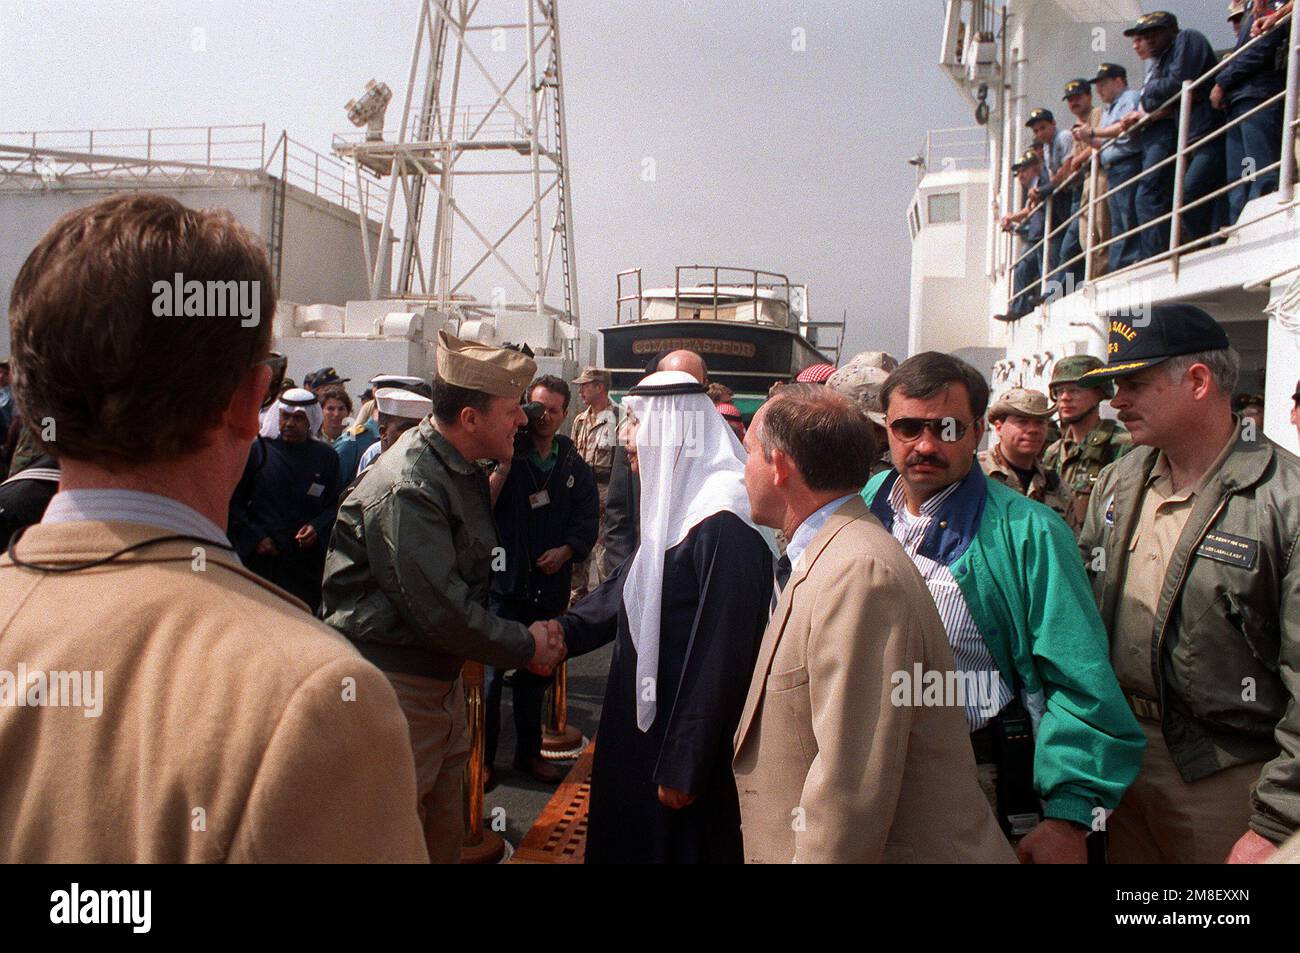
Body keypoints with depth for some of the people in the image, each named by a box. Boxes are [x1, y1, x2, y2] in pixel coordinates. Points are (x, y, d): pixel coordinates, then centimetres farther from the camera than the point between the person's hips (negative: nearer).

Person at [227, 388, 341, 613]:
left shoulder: (326, 456, 9)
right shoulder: (258, 451, 4)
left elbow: (334, 505, 10)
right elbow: (234, 501, 6)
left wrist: (317, 528, -8)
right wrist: (255, 538, -4)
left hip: (308, 565, 1)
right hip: (260, 560, -1)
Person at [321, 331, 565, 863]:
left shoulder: (463, 472, 8)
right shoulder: (407, 488, -23)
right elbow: (439, 609, -25)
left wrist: (526, 634, 0)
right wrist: (525, 647, -14)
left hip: (441, 677, 9)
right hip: (392, 683, -9)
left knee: (445, 829, 19)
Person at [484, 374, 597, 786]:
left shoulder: (574, 467, 8)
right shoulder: (505, 455, -3)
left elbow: (588, 522, 8)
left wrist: (565, 551, -9)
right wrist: (505, 463, -23)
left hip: (550, 584, 4)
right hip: (504, 580, -3)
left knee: (535, 674, 16)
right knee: (491, 672, -2)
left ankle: (529, 752, 30)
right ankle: (482, 756, 14)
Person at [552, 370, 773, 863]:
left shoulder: (724, 524, -24)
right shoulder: (674, 502, 8)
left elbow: (721, 657, -25)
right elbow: (625, 589, 11)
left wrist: (684, 765, -20)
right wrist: (566, 628, -4)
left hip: (679, 742, -9)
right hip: (644, 718, 9)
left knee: (672, 844, 9)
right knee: (627, 839, 23)